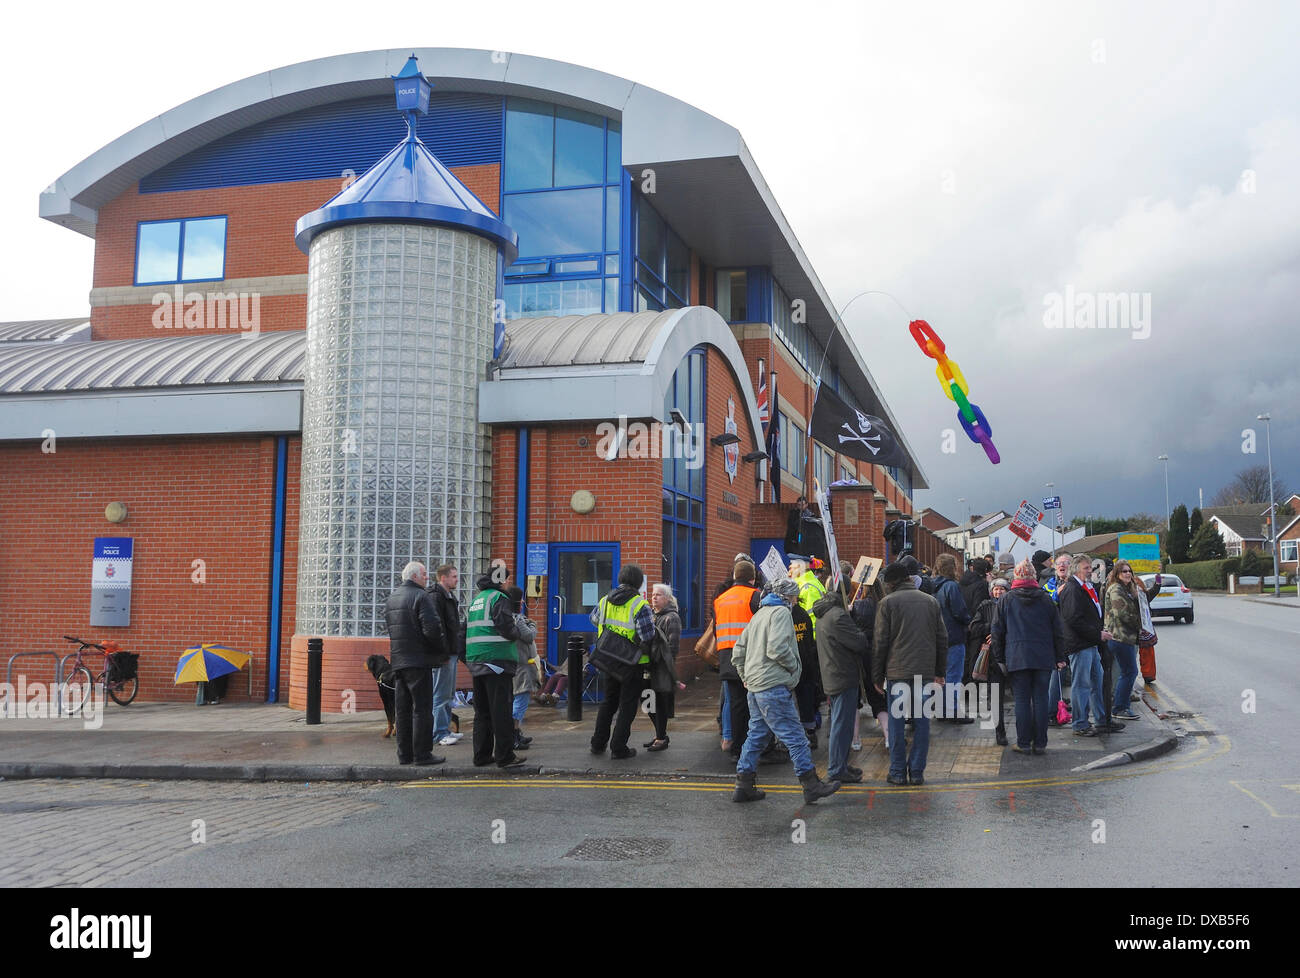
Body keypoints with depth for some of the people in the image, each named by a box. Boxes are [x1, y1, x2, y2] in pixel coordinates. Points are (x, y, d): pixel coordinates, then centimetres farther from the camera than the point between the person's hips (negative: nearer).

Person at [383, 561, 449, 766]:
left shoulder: (391, 598, 16)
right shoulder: (421, 597, -12)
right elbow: (431, 629, -19)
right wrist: (443, 651, -5)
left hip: (398, 661, 8)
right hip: (419, 660, -8)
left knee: (402, 710, 11)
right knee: (422, 708, -4)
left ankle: (404, 754, 15)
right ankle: (422, 753, -3)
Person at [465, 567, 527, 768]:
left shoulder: (476, 599, 18)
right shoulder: (499, 598, -9)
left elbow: (466, 630, 20)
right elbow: (507, 629, -18)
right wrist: (516, 631, 3)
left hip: (476, 661, 8)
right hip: (497, 660, -8)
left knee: (482, 711, 13)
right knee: (501, 710, -4)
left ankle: (481, 755, 16)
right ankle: (505, 756, -2)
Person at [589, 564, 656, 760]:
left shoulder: (604, 601, 3)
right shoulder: (641, 606, -15)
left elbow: (594, 619, 21)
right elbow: (647, 637, -18)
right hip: (633, 663, -5)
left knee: (608, 702, 21)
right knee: (627, 706, 5)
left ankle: (598, 743, 26)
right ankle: (618, 748, 6)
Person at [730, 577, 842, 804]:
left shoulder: (759, 614, 21)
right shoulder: (781, 612, -8)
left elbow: (739, 651, 22)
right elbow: (777, 648, -22)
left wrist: (745, 677, 24)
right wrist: (794, 667, -8)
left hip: (755, 686, 9)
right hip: (774, 686, -9)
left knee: (756, 735, 13)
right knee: (794, 736, -5)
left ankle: (744, 785, 14)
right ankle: (811, 785, -1)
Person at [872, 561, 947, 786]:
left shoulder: (888, 603, -3)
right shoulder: (930, 601, 10)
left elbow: (880, 643, -4)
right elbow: (942, 639, 13)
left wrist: (877, 676, 3)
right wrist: (940, 671, 19)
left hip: (897, 671, -3)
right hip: (925, 671, 3)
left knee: (897, 721, 4)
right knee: (922, 721, 8)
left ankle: (898, 772, 8)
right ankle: (917, 771, 10)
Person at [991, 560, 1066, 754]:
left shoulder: (1005, 601, 0)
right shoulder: (1046, 599, 4)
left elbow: (997, 632, 3)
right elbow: (1058, 630, 7)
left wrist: (1000, 658, 10)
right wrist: (1060, 657, 13)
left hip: (1017, 658, -1)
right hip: (1043, 657, 1)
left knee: (1022, 700, 2)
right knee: (1040, 699, 6)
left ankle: (1024, 743, 4)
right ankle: (1040, 743, 9)